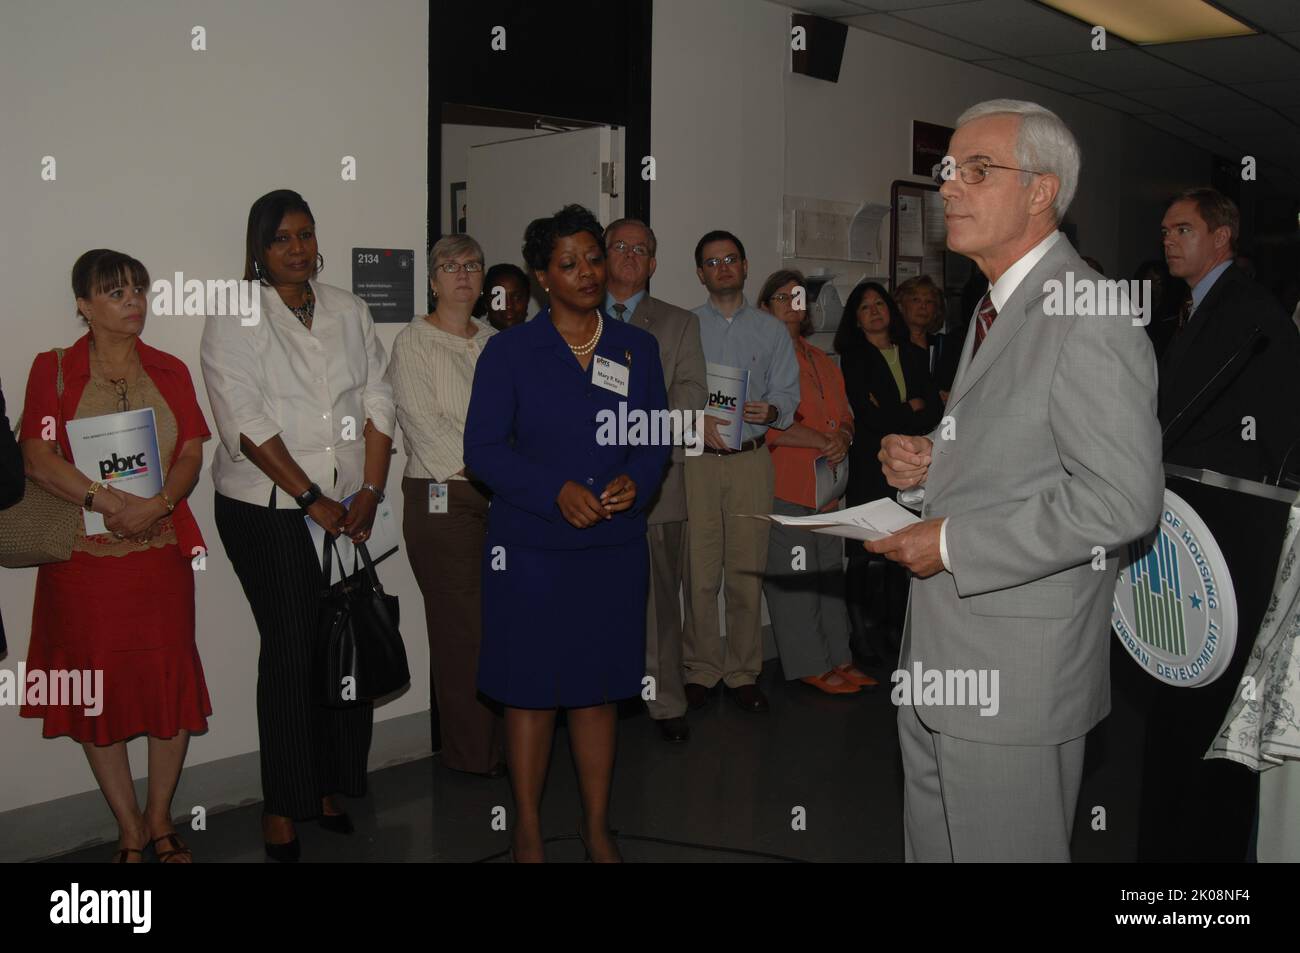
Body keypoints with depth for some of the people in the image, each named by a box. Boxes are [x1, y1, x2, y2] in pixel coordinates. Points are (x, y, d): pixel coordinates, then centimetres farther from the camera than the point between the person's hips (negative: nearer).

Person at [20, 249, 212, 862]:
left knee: (171, 680, 2)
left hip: (161, 551, 2)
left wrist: (156, 506, -15)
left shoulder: (170, 372, 11)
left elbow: (192, 455, 3)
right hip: (83, 554, -2)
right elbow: (37, 459, -8)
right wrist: (107, 501, -21)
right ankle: (129, 831, 17)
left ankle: (159, 819, 19)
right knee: (98, 688, 3)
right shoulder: (54, 369, 3)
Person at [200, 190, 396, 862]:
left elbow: (377, 402, 8)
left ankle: (329, 787, 16)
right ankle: (281, 807, 8)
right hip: (268, 510, -4)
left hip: (345, 507, 4)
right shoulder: (234, 318, -2)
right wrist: (312, 499, -13)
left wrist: (370, 491, -4)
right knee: (292, 648, -5)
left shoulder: (347, 310, 13)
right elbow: (245, 422, -11)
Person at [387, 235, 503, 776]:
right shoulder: (414, 342, 0)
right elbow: (426, 425, -8)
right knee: (462, 625, -4)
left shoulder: (493, 343, 18)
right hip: (442, 498, -5)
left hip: (499, 495, 5)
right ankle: (472, 751, 7)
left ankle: (503, 738, 13)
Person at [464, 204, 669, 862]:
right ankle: (527, 830, 22)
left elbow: (659, 438, 11)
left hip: (615, 548, 3)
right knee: (532, 692, 4)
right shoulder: (509, 352, -2)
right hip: (530, 548, -3)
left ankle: (597, 827, 27)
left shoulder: (637, 348, 8)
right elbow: (483, 448, -6)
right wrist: (556, 490, -19)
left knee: (598, 689, 12)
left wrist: (636, 481, -11)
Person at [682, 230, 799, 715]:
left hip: (751, 460, 1)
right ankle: (701, 669, 9)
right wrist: (695, 420, -13)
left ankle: (743, 671, 11)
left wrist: (770, 410, -13)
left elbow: (786, 394, 9)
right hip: (697, 458, -1)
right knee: (700, 571, -3)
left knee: (748, 570, 0)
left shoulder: (771, 330, 14)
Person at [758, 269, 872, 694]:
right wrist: (822, 441, -12)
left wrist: (842, 440, -3)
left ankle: (837, 657, 18)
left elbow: (845, 415, 21)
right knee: (793, 577, -5)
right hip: (783, 482, -7)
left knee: (830, 573, 10)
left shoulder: (822, 360, 22)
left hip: (826, 482, 8)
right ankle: (810, 665, 1)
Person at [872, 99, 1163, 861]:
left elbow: (1122, 499, -26)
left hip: (1017, 673, -9)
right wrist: (932, 464, 3)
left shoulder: (1087, 317, -18)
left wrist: (955, 542, -22)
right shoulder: (998, 308, 13)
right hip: (940, 656, 9)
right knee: (933, 845, 20)